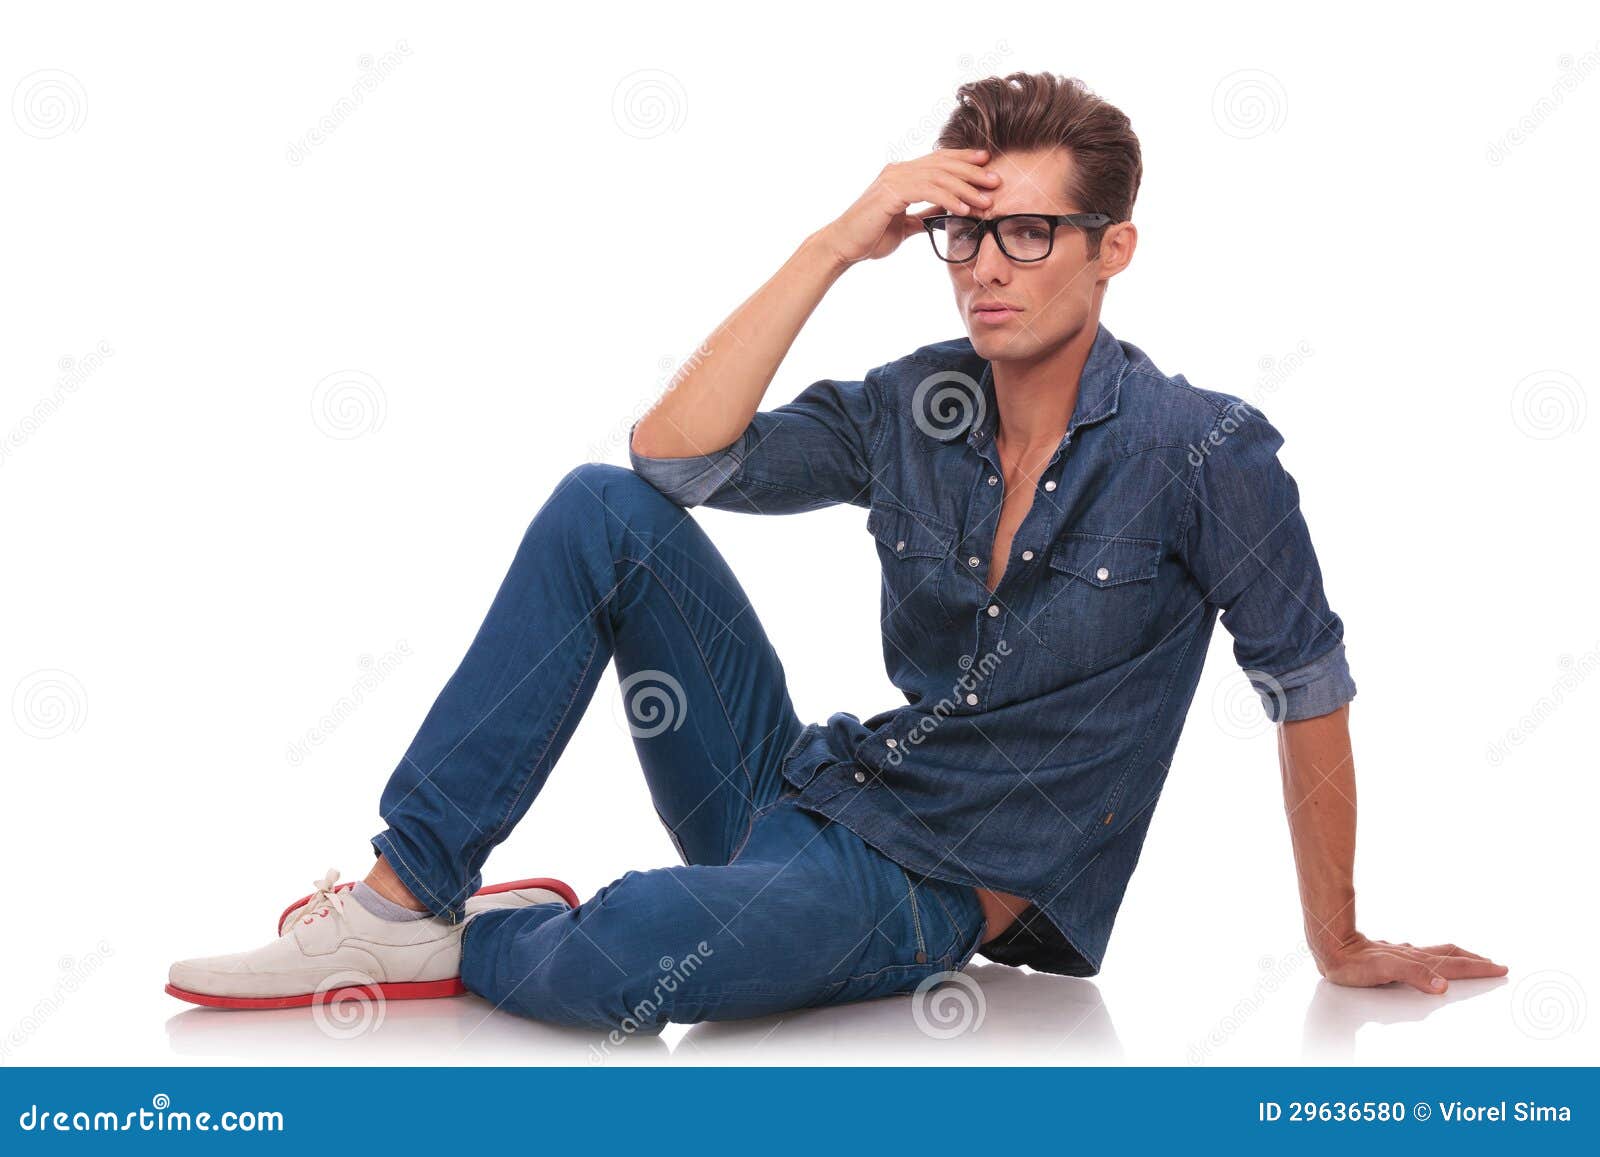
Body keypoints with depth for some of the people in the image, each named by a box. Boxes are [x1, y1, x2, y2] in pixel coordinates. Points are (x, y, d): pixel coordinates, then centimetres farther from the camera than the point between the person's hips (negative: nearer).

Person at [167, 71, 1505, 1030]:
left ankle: (463, 945, 0)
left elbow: (1310, 689, -5)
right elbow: (672, 454, -10)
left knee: (635, 951, -36)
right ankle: (406, 891, -9)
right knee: (603, 512, -11)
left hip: (935, 895, -5)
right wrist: (834, 247, -14)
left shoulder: (1205, 451, -13)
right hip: (805, 790, 6)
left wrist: (1341, 944, 2)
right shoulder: (913, 406, 1)